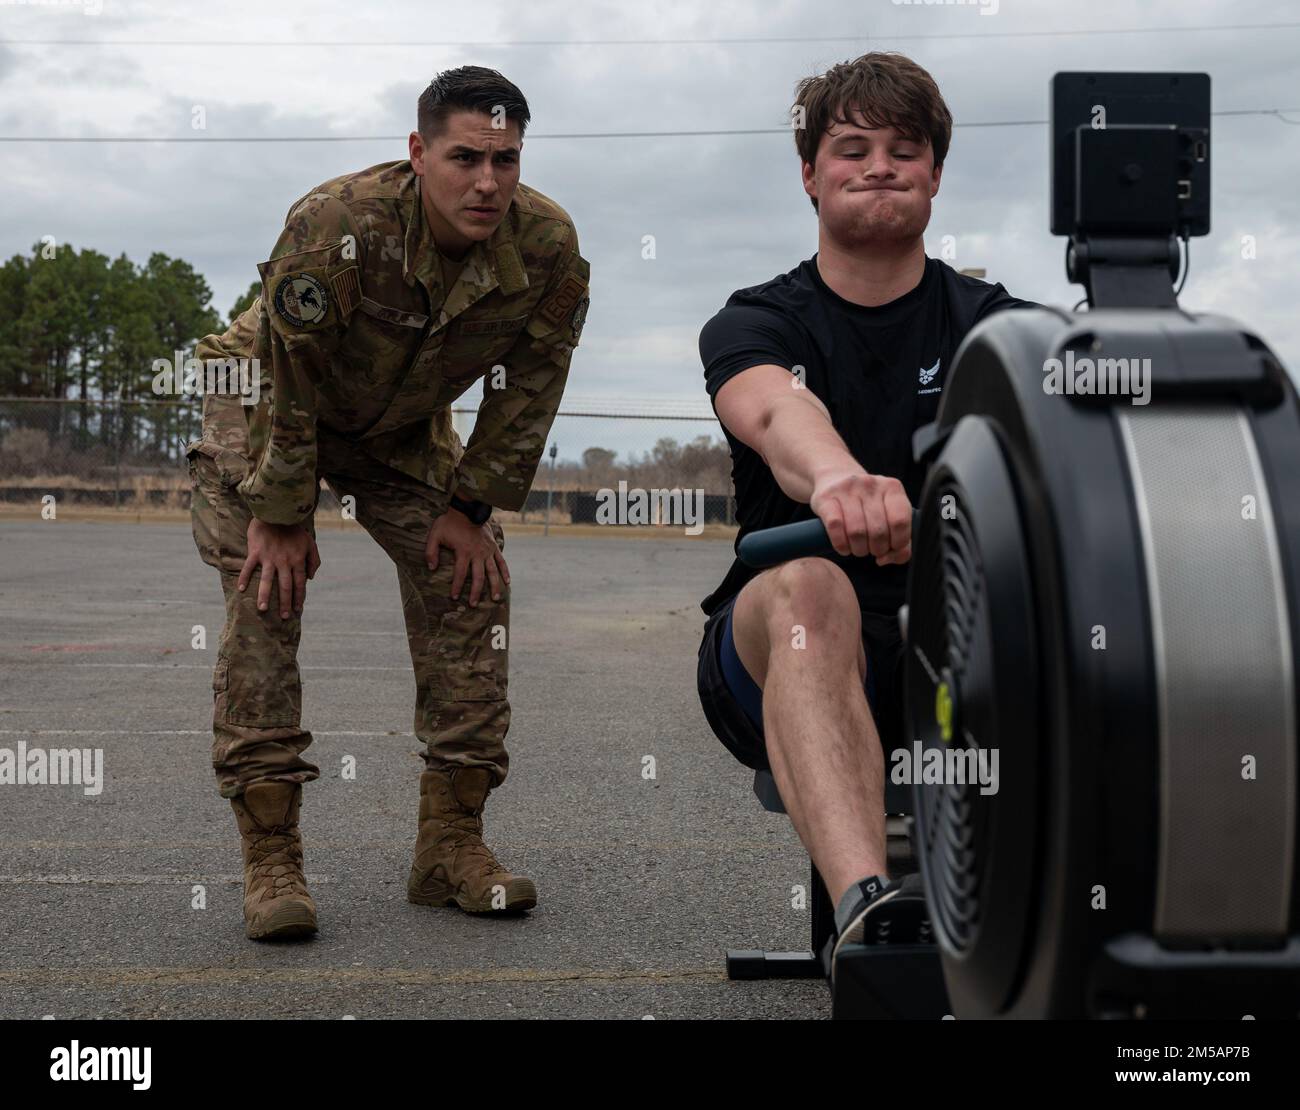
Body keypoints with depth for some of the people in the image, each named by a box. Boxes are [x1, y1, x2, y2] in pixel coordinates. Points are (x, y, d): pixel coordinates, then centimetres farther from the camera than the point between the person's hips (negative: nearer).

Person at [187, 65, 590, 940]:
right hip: (262, 401, -4)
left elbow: (528, 391, -10)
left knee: (471, 583, -7)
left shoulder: (549, 247, -24)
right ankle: (270, 857, -12)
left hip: (403, 426, 4)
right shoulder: (338, 224, -36)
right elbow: (287, 383, -28)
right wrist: (281, 517, -21)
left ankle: (452, 841, 1)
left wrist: (472, 506, -8)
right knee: (267, 594, -17)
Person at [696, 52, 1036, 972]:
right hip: (777, 655, -2)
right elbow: (773, 410, -24)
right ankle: (866, 907, -56)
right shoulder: (754, 324, 3)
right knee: (807, 585, -37)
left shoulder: (991, 323, 10)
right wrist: (837, 478, -49)